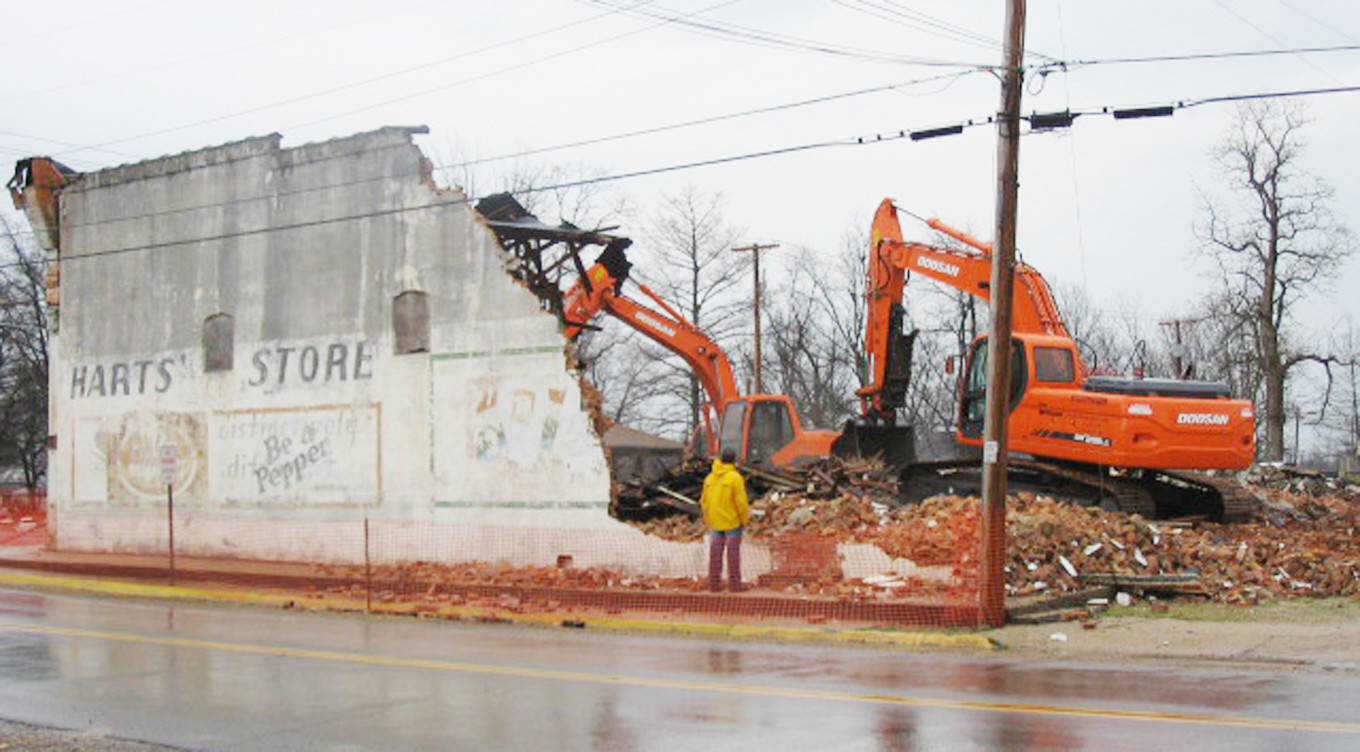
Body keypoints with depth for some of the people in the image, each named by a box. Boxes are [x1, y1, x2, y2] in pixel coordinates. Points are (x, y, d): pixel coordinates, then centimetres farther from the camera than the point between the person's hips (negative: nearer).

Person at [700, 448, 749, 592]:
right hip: (732, 521, -5)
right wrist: (744, 519, -5)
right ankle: (734, 584, 0)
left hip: (716, 522, 5)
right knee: (733, 552, -1)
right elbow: (741, 501, -16)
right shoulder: (735, 478, -13)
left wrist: (708, 519, 17)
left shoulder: (710, 478, 4)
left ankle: (713, 583, 10)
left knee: (716, 551, 9)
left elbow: (705, 501, 8)